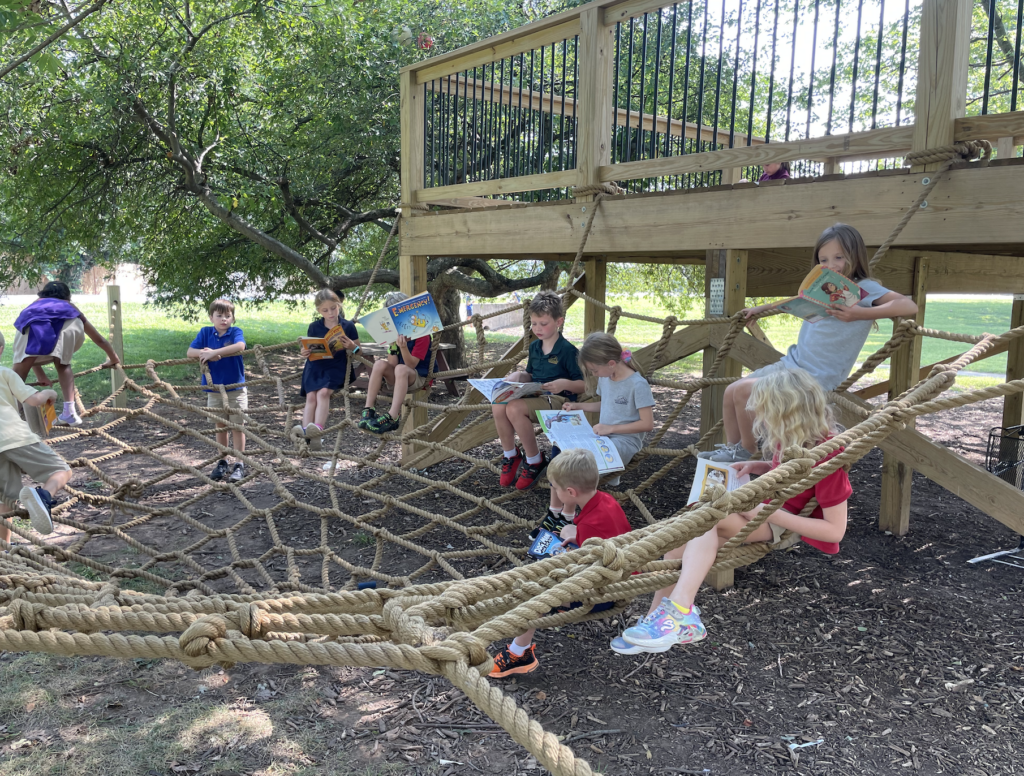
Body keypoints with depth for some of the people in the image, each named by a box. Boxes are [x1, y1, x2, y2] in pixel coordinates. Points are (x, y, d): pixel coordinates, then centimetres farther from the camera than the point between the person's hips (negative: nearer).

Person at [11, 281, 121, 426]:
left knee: (19, 371, 6)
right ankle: (69, 412, 11)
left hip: (34, 322, 0)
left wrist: (40, 375, 56)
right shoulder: (71, 308, 45)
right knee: (62, 364, 23)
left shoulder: (32, 306, 46)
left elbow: (27, 354, 45)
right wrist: (113, 358, 71)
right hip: (68, 322, 0)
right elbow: (99, 339, 56)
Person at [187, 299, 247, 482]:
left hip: (236, 388, -3)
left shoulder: (235, 332, -9)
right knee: (220, 426, 13)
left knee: (237, 426, 2)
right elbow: (190, 352, -3)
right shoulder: (205, 332, 2)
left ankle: (239, 465, 10)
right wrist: (204, 352, -22)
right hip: (214, 389, 4)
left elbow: (240, 346, -30)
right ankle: (222, 463, 25)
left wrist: (214, 352, -32)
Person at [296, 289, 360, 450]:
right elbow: (308, 348, 15)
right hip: (315, 366, 3)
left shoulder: (348, 326, 3)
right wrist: (304, 353, -10)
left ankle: (318, 429, -38)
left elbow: (358, 351, 7)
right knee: (311, 396, -20)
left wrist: (352, 346, -16)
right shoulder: (314, 327, 9)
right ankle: (306, 431, -30)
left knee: (323, 392, -28)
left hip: (336, 366, -3)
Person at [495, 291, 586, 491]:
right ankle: (510, 455, -2)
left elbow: (584, 385, -9)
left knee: (515, 408, -34)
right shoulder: (534, 347, 13)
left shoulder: (568, 350, -8)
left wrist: (565, 384, -27)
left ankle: (535, 461, -14)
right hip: (534, 396, 7)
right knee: (498, 405, -24)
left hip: (558, 400, -7)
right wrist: (518, 376, 4)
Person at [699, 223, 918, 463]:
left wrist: (860, 314, -32)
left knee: (743, 391, -18)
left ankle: (747, 451, 1)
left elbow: (909, 306, -25)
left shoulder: (864, 289, -12)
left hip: (814, 378, -8)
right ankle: (731, 448, 18)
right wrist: (764, 308, 31)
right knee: (730, 392, 3)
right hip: (790, 363, 8)